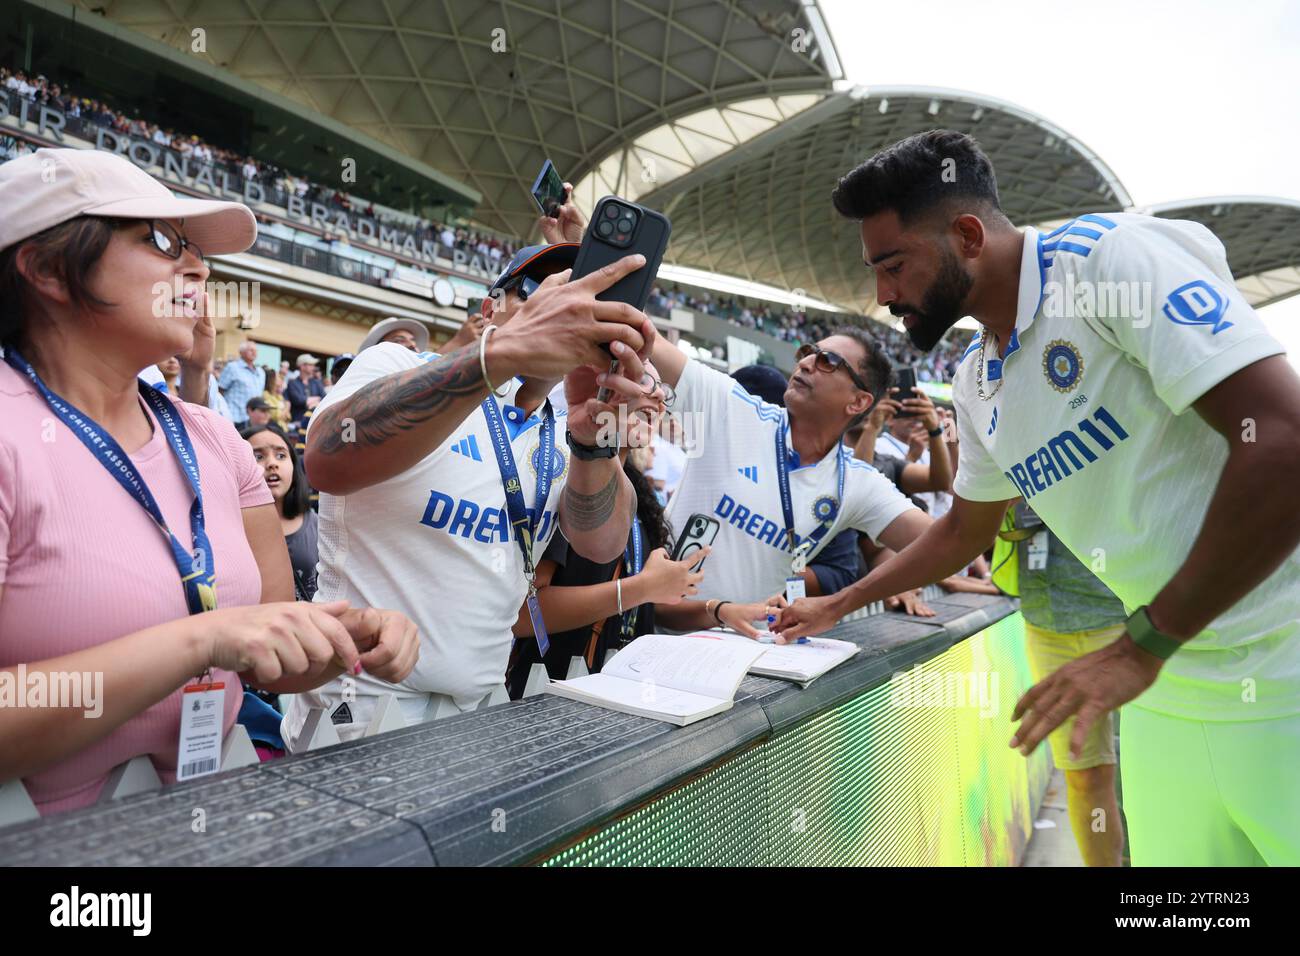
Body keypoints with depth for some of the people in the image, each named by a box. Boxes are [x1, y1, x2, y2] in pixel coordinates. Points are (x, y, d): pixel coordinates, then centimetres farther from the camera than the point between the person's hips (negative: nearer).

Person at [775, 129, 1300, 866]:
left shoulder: (1114, 257, -16)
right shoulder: (976, 384, 8)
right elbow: (966, 530, 21)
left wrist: (1141, 648, -21)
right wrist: (837, 606, 20)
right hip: (1169, 692, 7)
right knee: (1174, 849, 13)